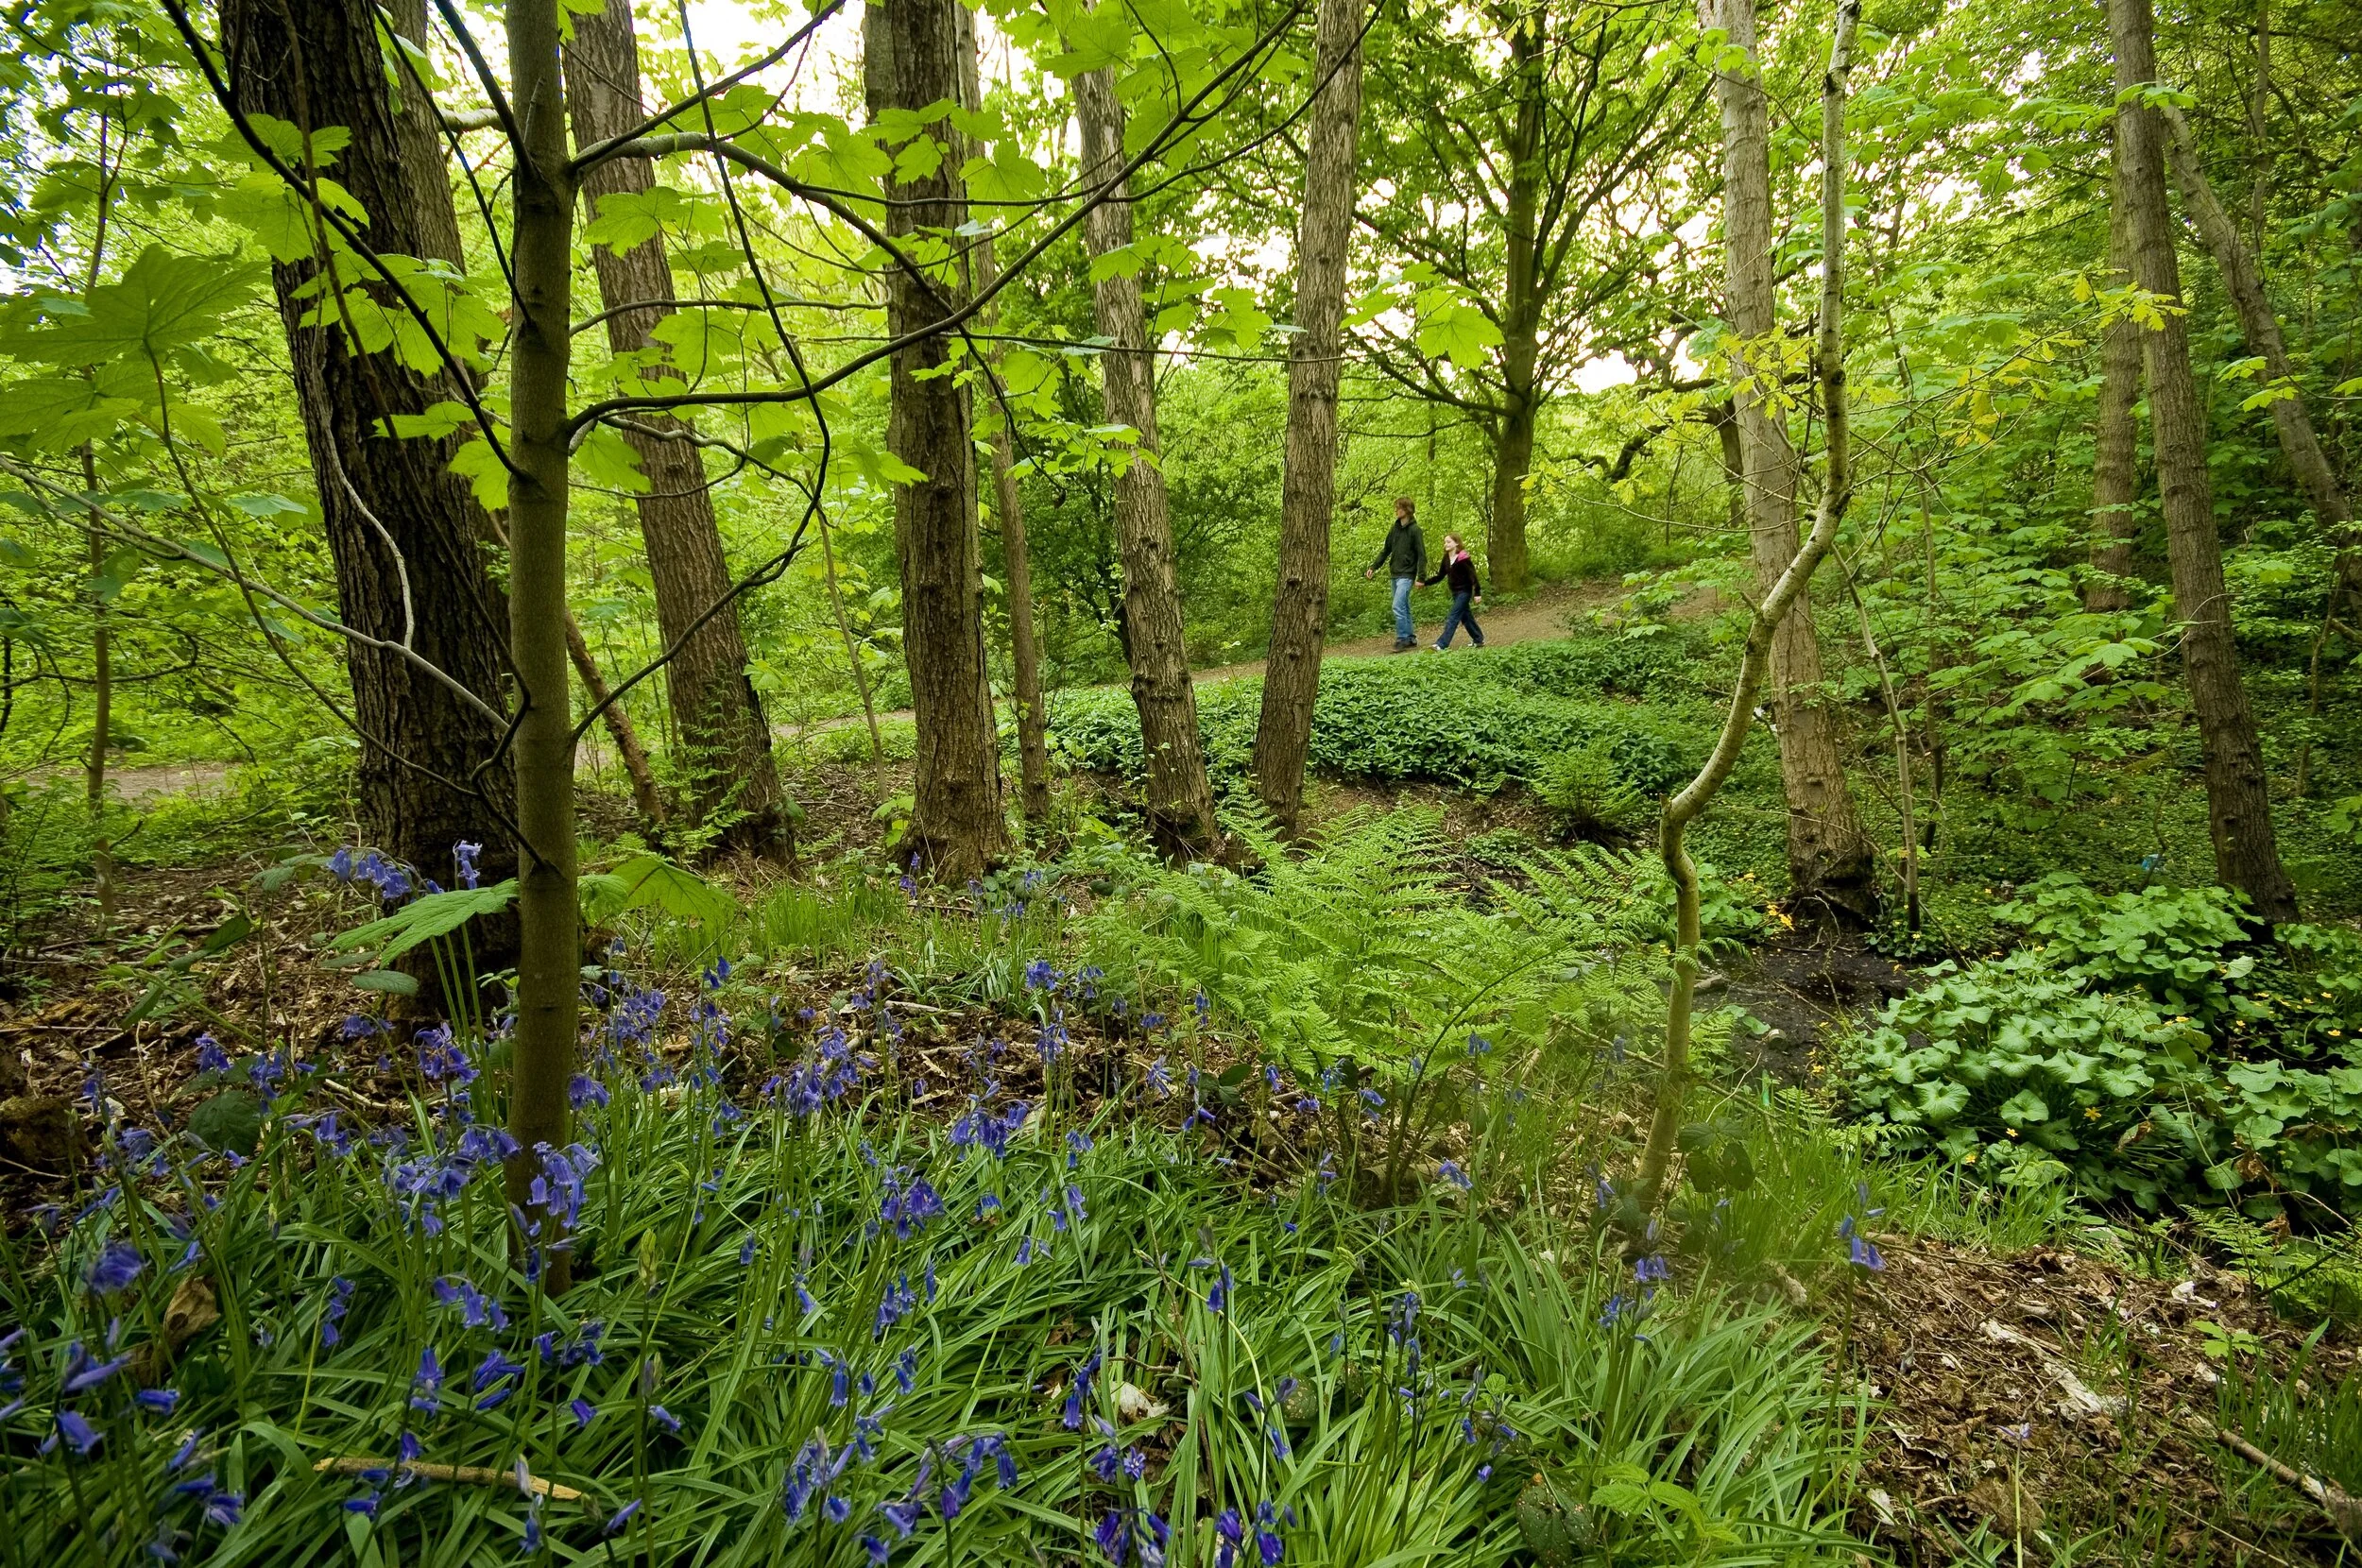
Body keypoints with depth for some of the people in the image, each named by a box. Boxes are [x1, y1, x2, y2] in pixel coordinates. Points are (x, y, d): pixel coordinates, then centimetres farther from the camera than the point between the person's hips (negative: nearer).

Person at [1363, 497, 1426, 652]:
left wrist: (1420, 576, -19)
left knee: (1398, 607, -15)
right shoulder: (1395, 528, 9)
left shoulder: (1414, 530, -10)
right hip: (1394, 573, 7)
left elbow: (1421, 554, -11)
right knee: (1404, 608, 11)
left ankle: (1402, 640, -9)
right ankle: (1411, 639, 19)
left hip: (1407, 574, -7)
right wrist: (1374, 567, 9)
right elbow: (1386, 550, 17)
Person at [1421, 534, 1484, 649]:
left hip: (1464, 591, -8)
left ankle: (1442, 645, -18)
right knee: (1466, 617, 15)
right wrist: (1425, 583, -1)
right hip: (1455, 592, 8)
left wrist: (1477, 593, -20)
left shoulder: (1463, 558, -15)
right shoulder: (1446, 559, 6)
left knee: (1453, 618, -12)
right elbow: (1440, 576, 10)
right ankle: (1479, 640, 28)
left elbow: (1472, 575, -16)